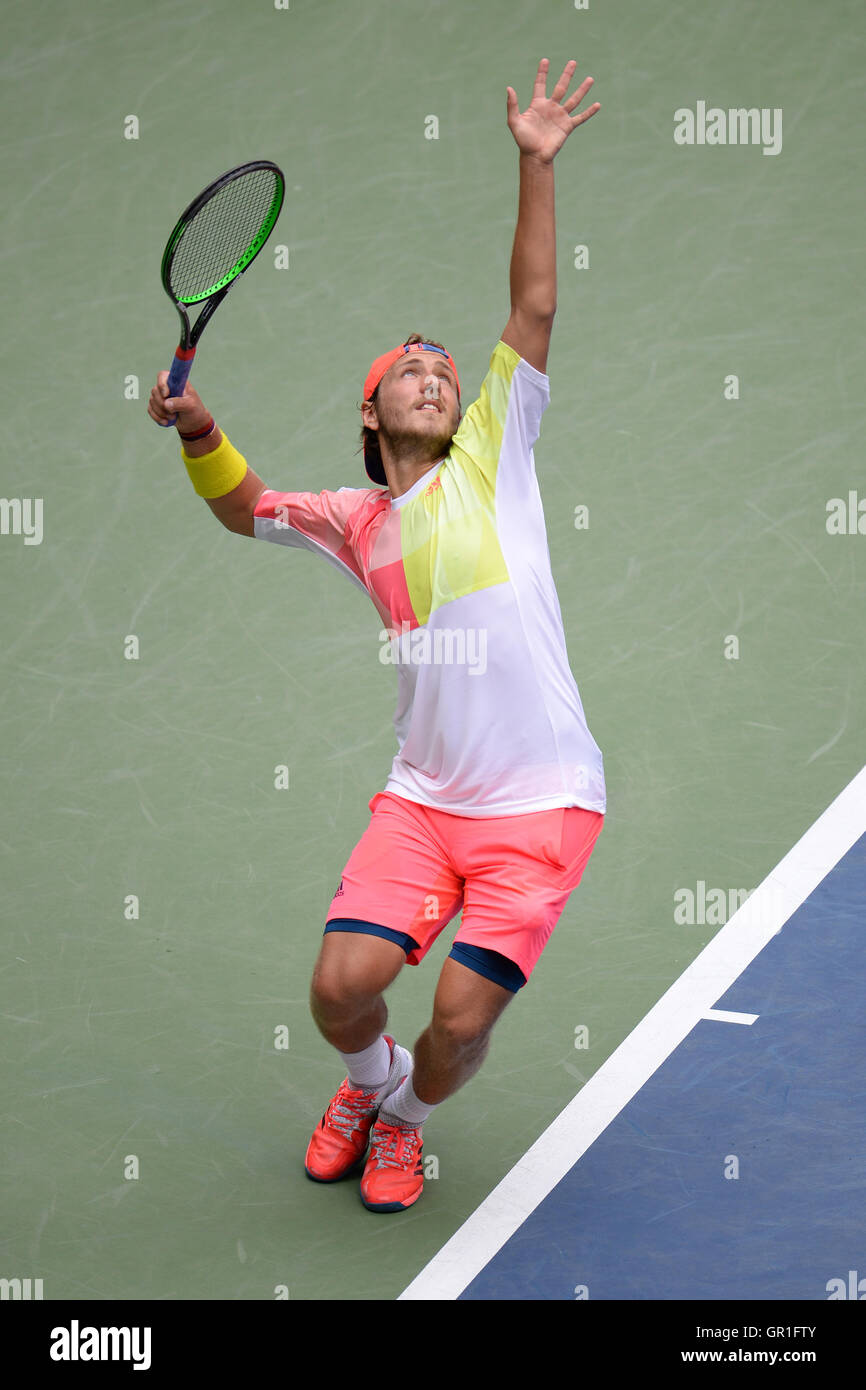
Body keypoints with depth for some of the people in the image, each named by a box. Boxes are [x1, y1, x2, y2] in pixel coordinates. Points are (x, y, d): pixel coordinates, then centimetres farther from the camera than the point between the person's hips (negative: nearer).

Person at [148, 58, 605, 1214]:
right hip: (424, 796, 3)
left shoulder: (490, 458, 2)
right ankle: (372, 1080, 27)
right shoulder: (356, 519, 11)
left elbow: (533, 310, -5)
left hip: (540, 801, -3)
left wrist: (536, 166, -12)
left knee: (462, 1017, -9)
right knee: (341, 986, -10)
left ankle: (403, 1118, 26)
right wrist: (198, 428, 2)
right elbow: (246, 508, 22)